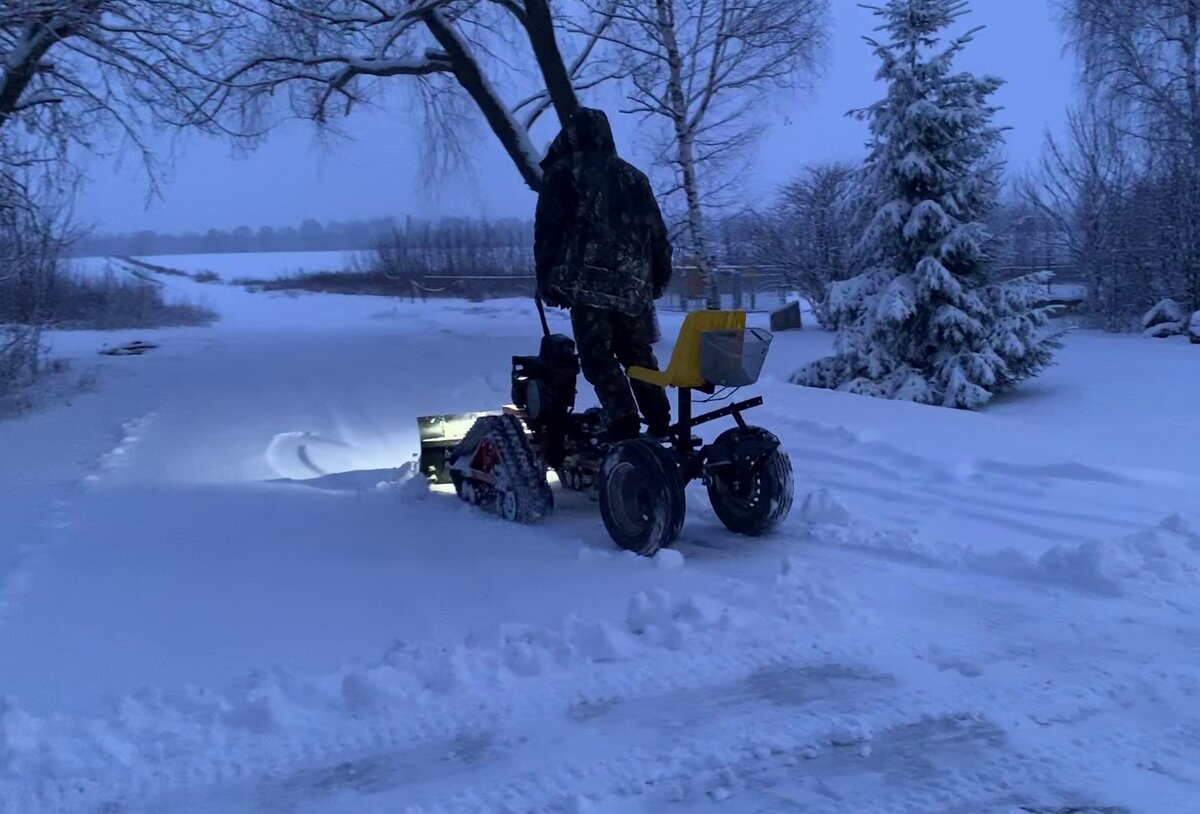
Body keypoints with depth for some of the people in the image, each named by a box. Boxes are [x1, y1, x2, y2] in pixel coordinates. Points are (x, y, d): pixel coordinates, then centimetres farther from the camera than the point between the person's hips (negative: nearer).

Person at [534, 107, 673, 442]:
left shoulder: (561, 173, 6)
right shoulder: (633, 175, 18)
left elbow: (547, 231, 1)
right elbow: (656, 231, 18)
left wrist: (547, 282, 5)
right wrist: (659, 276, 23)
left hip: (586, 281, -5)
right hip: (634, 282, 5)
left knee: (597, 355, -4)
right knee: (638, 353, 14)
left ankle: (624, 421, -16)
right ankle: (659, 420, 10)